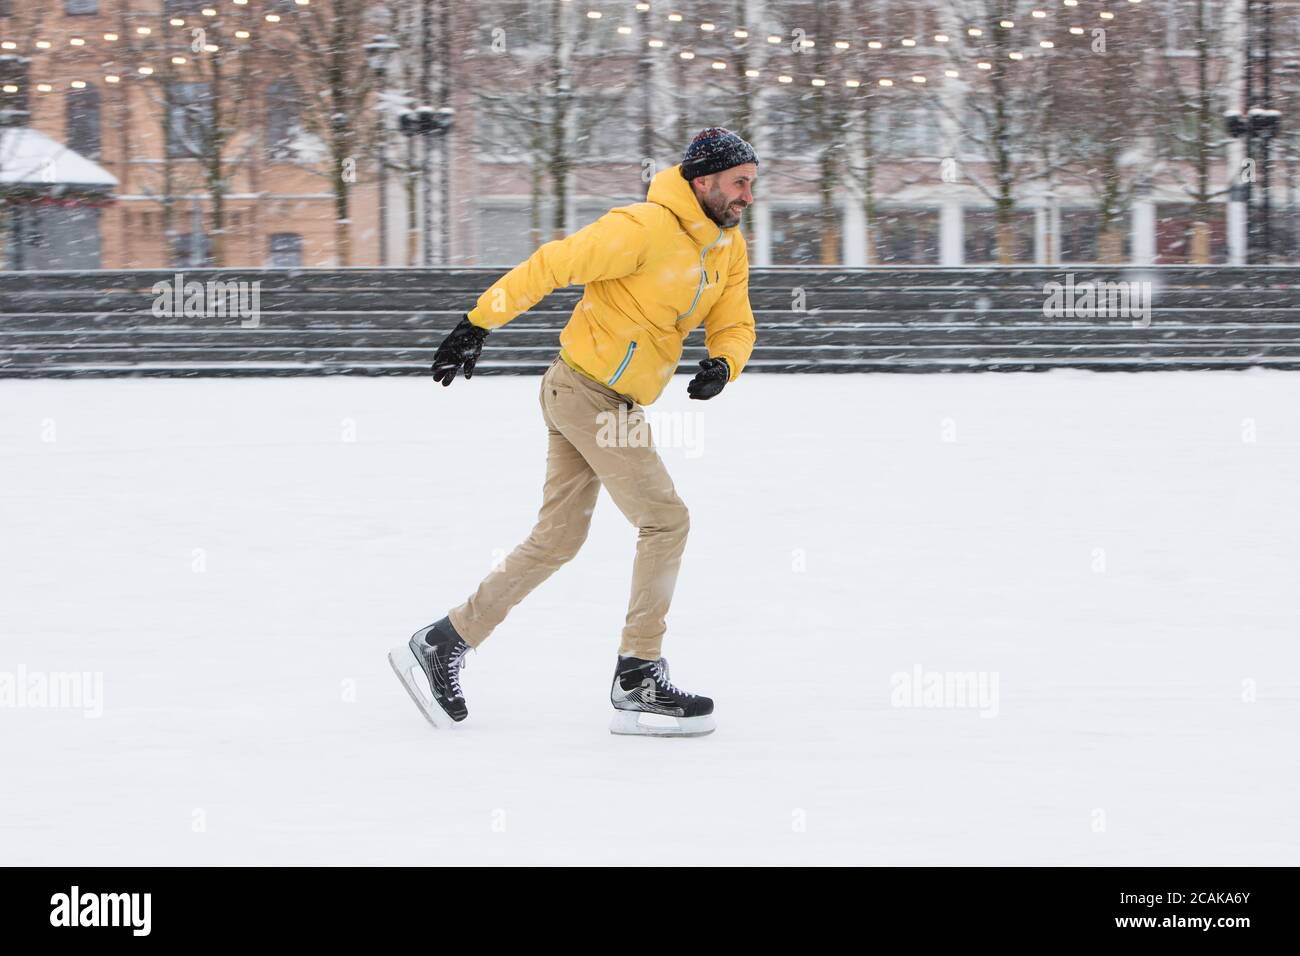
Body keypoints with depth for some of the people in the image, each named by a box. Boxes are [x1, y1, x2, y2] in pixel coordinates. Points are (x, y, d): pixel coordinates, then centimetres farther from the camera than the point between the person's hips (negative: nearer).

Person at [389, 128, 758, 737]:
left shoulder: (729, 251, 7)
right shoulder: (643, 229, -20)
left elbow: (734, 325, 9)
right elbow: (553, 264, -19)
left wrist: (723, 364, -15)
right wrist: (479, 324, -18)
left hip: (602, 399, 9)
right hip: (592, 393, -9)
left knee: (557, 540, 11)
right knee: (666, 521, -7)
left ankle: (440, 646, 16)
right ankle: (638, 682, -1)